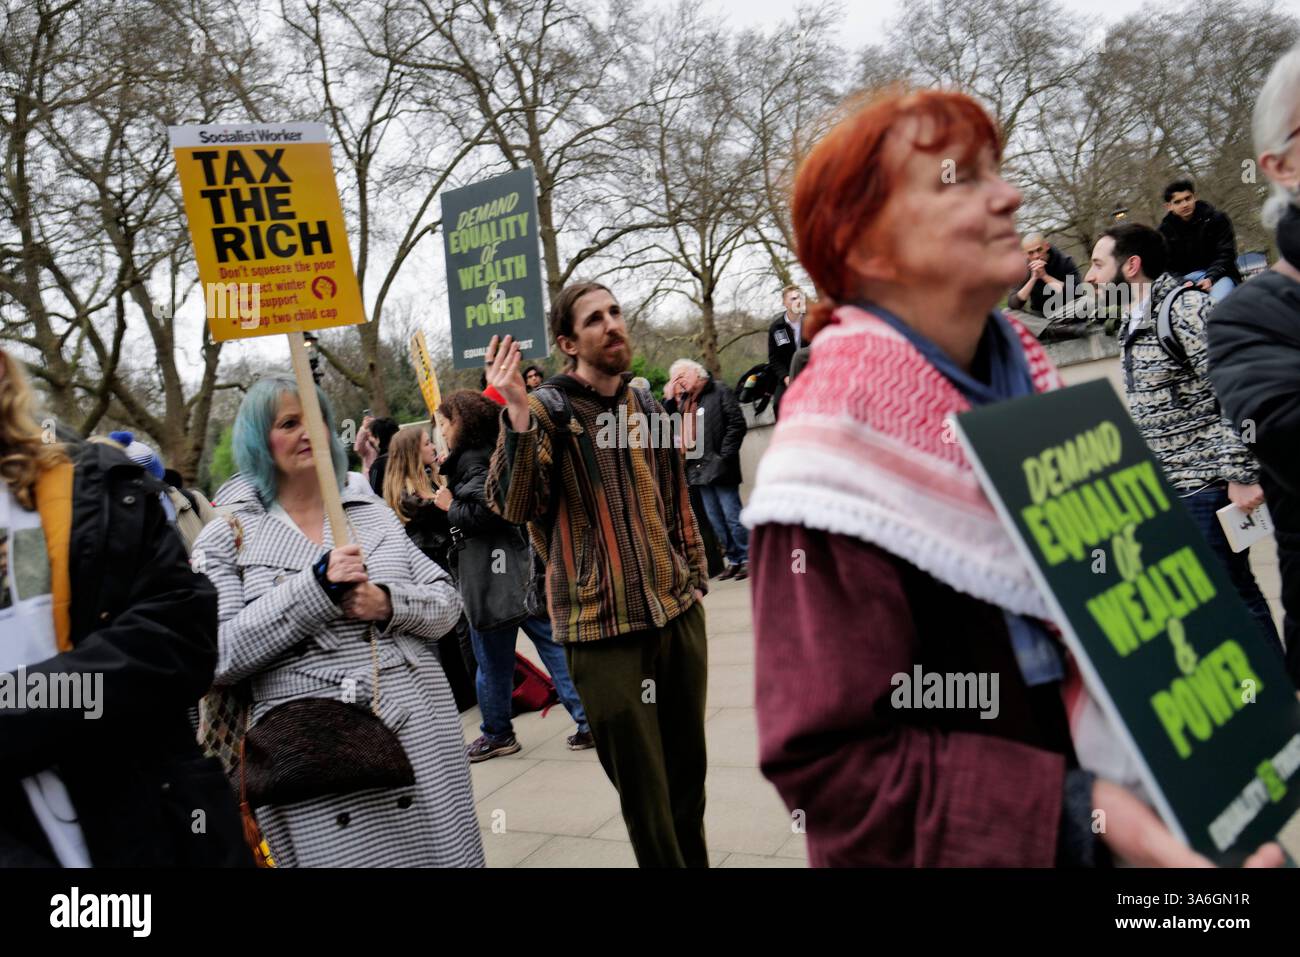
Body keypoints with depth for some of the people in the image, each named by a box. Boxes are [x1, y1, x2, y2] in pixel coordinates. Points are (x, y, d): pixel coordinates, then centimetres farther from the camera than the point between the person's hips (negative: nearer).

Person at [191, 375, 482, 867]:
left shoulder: (374, 514, 11)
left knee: (442, 856, 9)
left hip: (422, 737, 3)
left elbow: (446, 603, 9)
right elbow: (220, 656, -8)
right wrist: (316, 585, -16)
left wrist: (388, 604, -11)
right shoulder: (225, 539, 2)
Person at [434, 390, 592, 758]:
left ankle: (497, 734, 19)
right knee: (553, 644, 6)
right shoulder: (493, 452, 15)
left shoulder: (473, 460, -12)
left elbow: (483, 512, -22)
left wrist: (450, 506, -5)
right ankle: (589, 720, 5)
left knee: (492, 659, 6)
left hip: (493, 575, -8)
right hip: (522, 565, 8)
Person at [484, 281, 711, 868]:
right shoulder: (547, 410, -6)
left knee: (689, 771, 16)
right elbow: (514, 505, -20)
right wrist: (517, 412, -30)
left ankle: (695, 861, 35)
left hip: (679, 615, 6)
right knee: (645, 791, 3)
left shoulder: (647, 406, 11)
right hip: (605, 630, -5)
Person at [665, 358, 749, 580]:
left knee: (732, 516, -5)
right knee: (716, 520, 10)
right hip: (698, 470, 7)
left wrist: (724, 456, -14)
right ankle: (734, 559, 19)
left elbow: (737, 424, -11)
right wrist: (670, 399, 2)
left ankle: (748, 559, 6)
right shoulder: (683, 400, 16)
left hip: (718, 468, -7)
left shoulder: (719, 391, -4)